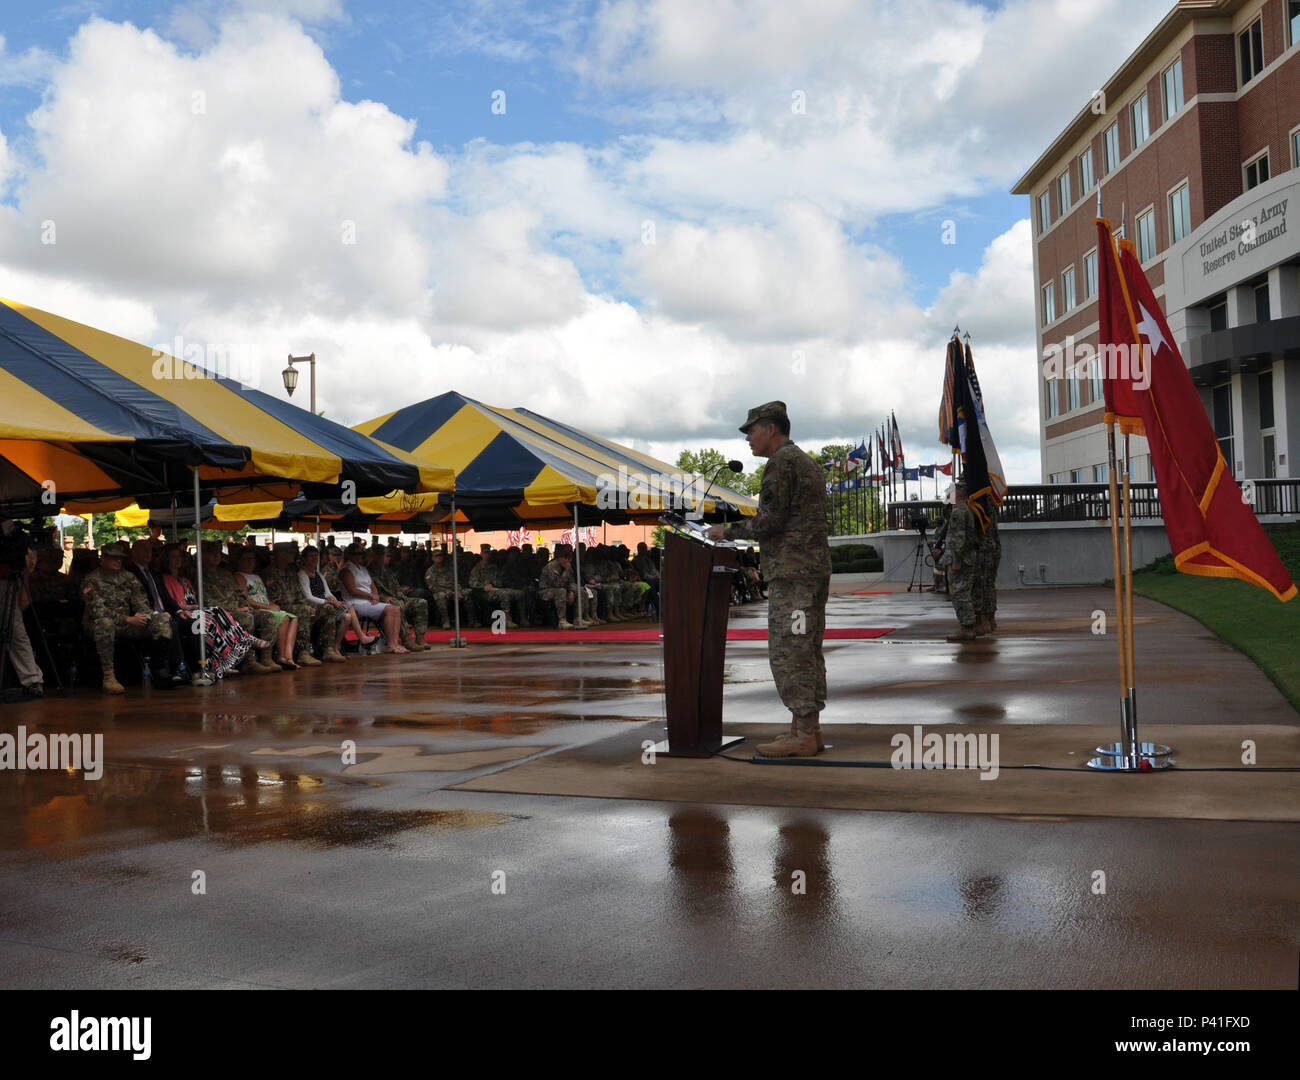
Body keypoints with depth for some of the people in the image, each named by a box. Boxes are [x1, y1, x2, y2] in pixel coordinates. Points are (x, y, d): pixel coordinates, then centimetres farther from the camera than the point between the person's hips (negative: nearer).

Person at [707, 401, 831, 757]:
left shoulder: (781, 463, -10)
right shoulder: (808, 462, 21)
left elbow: (770, 520, -17)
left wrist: (729, 531, -5)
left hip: (791, 571, -10)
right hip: (816, 568, 10)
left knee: (788, 652, -8)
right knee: (806, 652, 11)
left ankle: (804, 735, -7)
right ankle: (809, 729, 14)